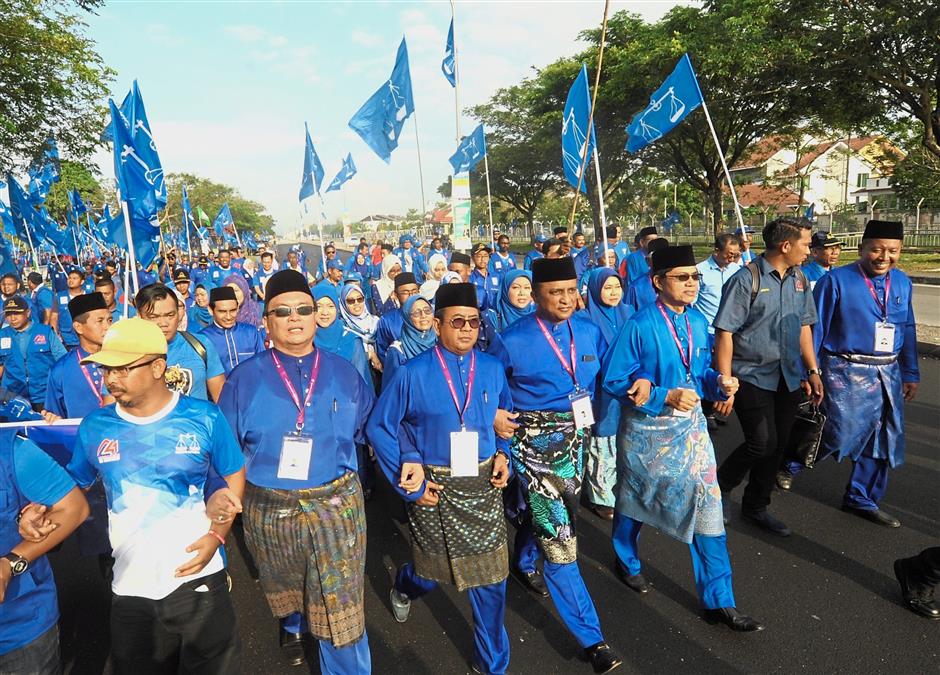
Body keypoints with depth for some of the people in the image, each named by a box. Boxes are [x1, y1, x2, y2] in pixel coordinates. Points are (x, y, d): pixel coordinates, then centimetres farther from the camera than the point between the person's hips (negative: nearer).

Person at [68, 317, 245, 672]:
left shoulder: (204, 417, -10)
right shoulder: (94, 427, -3)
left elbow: (235, 476, 0)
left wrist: (217, 535, -11)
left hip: (197, 577, -2)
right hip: (129, 586, 3)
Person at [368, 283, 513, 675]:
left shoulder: (492, 369, -2)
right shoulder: (413, 373, -12)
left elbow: (506, 418, 15)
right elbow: (379, 428, -7)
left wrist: (503, 454, -3)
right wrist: (410, 486, -9)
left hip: (484, 485, 3)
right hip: (435, 488, -2)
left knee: (491, 577, 7)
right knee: (434, 571, 16)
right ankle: (403, 585, 55)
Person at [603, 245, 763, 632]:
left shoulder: (697, 321, 0)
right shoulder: (641, 326, -19)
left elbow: (700, 372, 12)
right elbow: (614, 381, -17)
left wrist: (719, 383, -10)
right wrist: (666, 397, -24)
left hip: (690, 426, 5)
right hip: (647, 429, -4)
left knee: (707, 505, 1)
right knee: (634, 501, 17)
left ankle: (718, 601, 14)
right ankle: (628, 562, 46)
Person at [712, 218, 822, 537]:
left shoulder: (799, 279, 8)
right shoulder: (746, 279, -14)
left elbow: (803, 327, 18)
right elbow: (724, 333, -15)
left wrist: (812, 371, 14)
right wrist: (725, 384, -18)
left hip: (789, 378, 7)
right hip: (752, 376, -7)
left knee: (777, 446, 11)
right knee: (762, 442, -12)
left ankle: (756, 507, 30)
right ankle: (722, 483, 17)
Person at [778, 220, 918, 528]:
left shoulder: (902, 283, 8)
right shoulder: (835, 281, -11)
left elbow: (908, 330, 15)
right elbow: (815, 330, -9)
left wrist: (910, 374, 14)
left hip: (889, 374, 7)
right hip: (847, 372, -6)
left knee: (884, 441, 12)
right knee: (843, 433, -12)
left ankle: (863, 500, 30)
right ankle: (790, 464, 16)